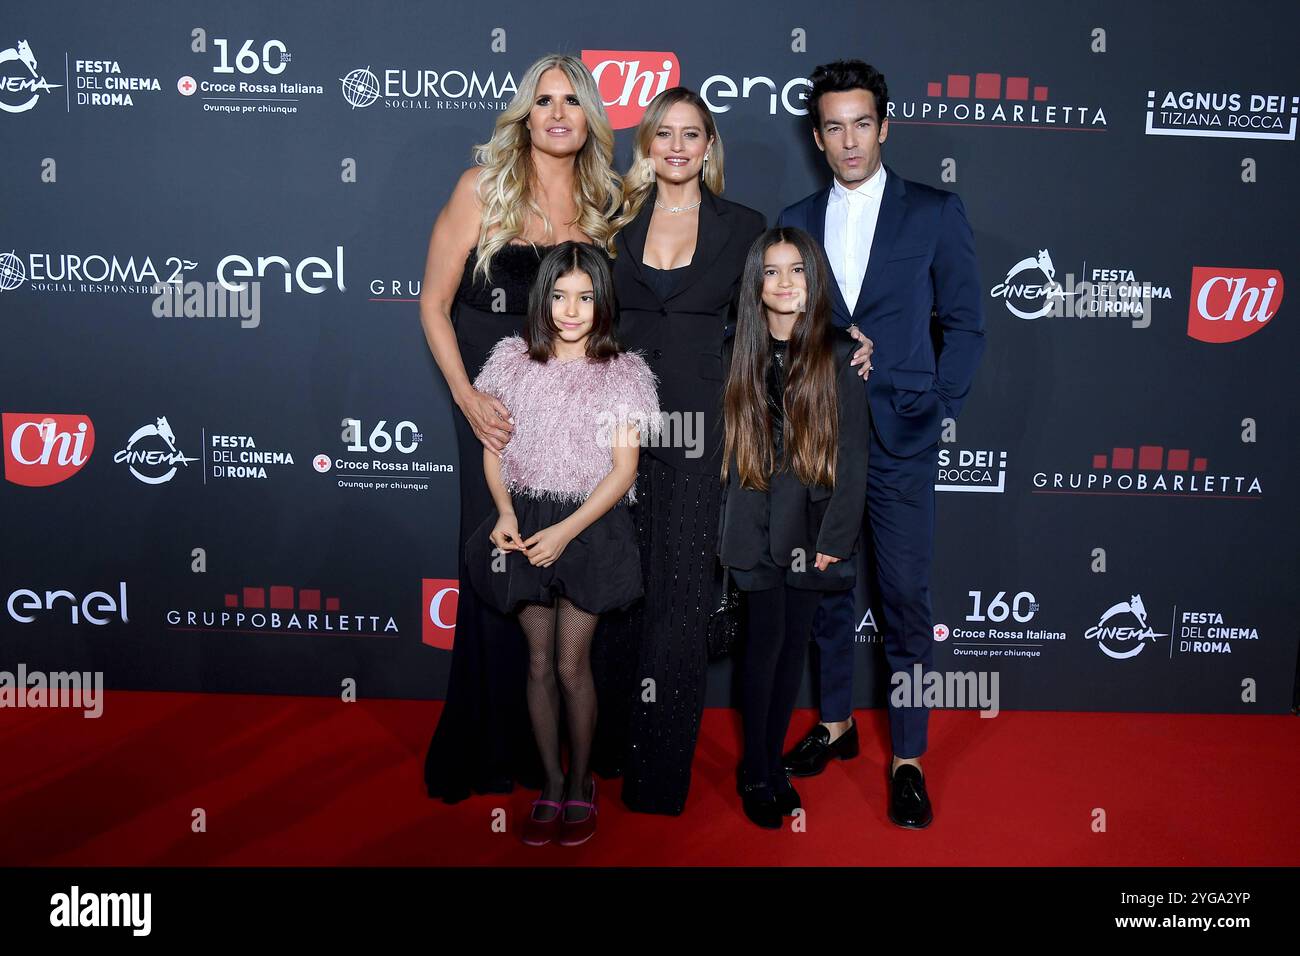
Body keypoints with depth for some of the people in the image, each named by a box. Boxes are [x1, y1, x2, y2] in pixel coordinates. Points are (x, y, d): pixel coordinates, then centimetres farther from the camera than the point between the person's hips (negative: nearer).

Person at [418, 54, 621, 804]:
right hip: (498, 401, -3)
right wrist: (466, 396, -13)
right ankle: (491, 750, 19)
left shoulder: (604, 202, 7)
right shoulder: (483, 188, -4)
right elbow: (435, 302, -2)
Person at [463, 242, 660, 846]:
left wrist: (566, 532, -16)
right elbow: (492, 447, 7)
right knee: (539, 662, 8)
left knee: (572, 665, 0)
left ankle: (580, 783, 20)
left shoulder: (622, 373, -4)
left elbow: (623, 468, -7)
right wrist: (506, 512, -10)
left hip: (590, 525, -2)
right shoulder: (513, 360, 3)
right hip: (525, 523, 3)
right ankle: (551, 784, 23)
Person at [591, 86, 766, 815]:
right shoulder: (619, 222, 10)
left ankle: (661, 771, 12)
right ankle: (613, 745, 25)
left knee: (680, 595, 0)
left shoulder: (743, 226, 7)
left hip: (697, 429, -1)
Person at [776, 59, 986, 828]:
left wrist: (934, 414, -6)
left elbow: (964, 325, 1)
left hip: (900, 442, -3)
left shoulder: (936, 213, 2)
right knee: (826, 590, 13)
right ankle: (837, 725, 31)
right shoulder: (796, 222, 11)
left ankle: (908, 760, 14)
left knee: (907, 602, 0)